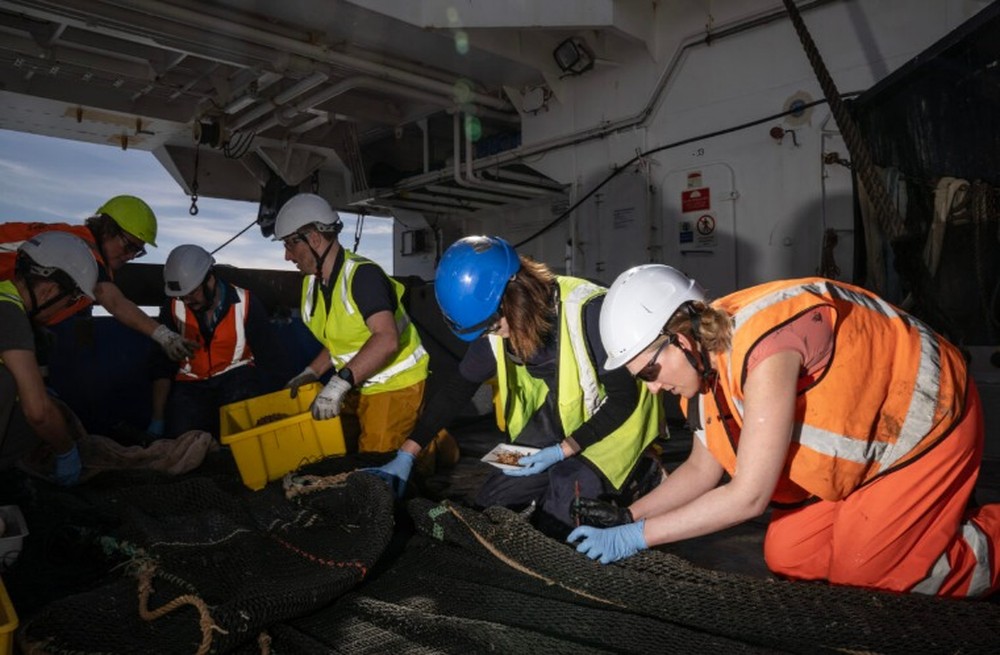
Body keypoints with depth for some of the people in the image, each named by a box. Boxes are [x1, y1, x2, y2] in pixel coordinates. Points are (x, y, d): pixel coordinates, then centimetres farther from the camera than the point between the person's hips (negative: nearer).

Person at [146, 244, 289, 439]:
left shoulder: (245, 303, -11)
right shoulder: (173, 308, -4)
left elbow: (270, 358, -7)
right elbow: (163, 366, 1)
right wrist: (158, 419, -4)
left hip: (237, 377, -2)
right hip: (191, 384, 2)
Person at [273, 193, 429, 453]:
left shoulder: (362, 274, -21)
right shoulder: (312, 283, 6)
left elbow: (386, 339, -34)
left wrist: (340, 382, -38)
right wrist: (312, 372, 5)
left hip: (396, 385, -8)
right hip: (358, 387, 9)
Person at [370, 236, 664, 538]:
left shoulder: (587, 310, -32)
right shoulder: (496, 325, -13)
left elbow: (623, 398, -23)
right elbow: (457, 389, -2)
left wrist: (563, 450, -26)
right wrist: (406, 455, -6)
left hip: (614, 422, -6)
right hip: (558, 423, 6)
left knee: (554, 524, -14)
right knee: (490, 504, 7)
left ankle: (636, 471, 6)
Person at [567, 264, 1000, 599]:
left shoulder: (765, 345, -37)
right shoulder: (704, 356, -11)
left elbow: (748, 496, -34)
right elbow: (701, 469, 1)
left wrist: (637, 535, -28)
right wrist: (628, 515, -10)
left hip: (929, 422, -7)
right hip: (863, 441, 8)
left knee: (859, 576, -6)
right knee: (786, 559, 3)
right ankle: (931, 516, 22)